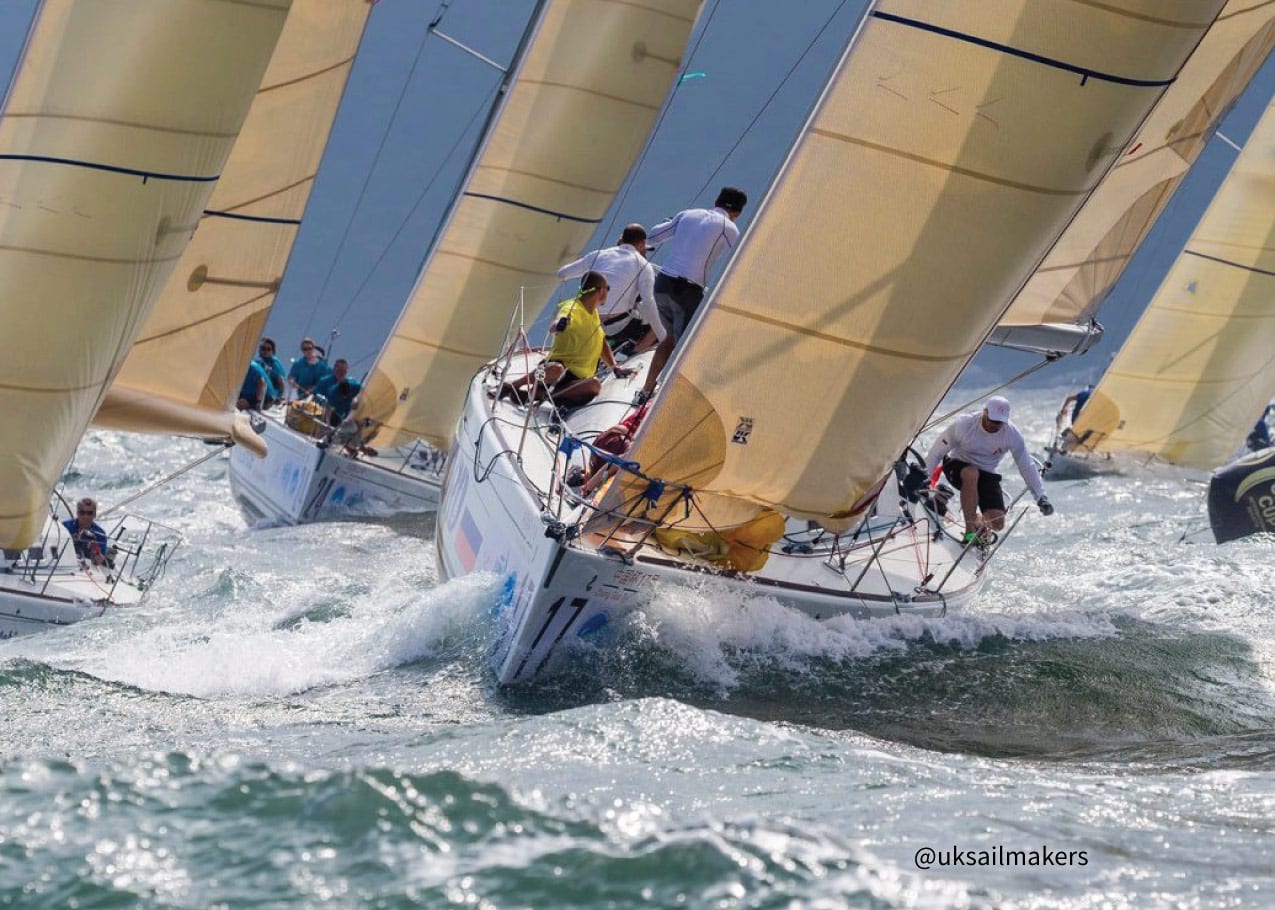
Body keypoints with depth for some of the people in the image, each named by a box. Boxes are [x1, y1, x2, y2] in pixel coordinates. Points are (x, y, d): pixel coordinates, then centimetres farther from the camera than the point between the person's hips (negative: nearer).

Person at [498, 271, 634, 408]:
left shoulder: (593, 312, 20)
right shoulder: (572, 308, -8)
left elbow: (601, 344, 29)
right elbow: (553, 328, -29)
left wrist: (615, 367, 15)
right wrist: (559, 325, -54)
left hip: (577, 379, 6)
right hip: (559, 363, -6)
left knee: (594, 385, -31)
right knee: (556, 370, -44)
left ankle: (538, 395, -35)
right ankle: (509, 386, -19)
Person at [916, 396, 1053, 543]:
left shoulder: (1012, 434, -17)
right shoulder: (963, 424, -24)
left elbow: (1027, 466, -6)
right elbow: (936, 453, -16)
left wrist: (1041, 497, -8)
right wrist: (922, 480, -19)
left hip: (987, 474, 3)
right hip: (958, 465, -2)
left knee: (997, 523, -18)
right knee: (971, 474, -41)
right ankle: (971, 530, -35)